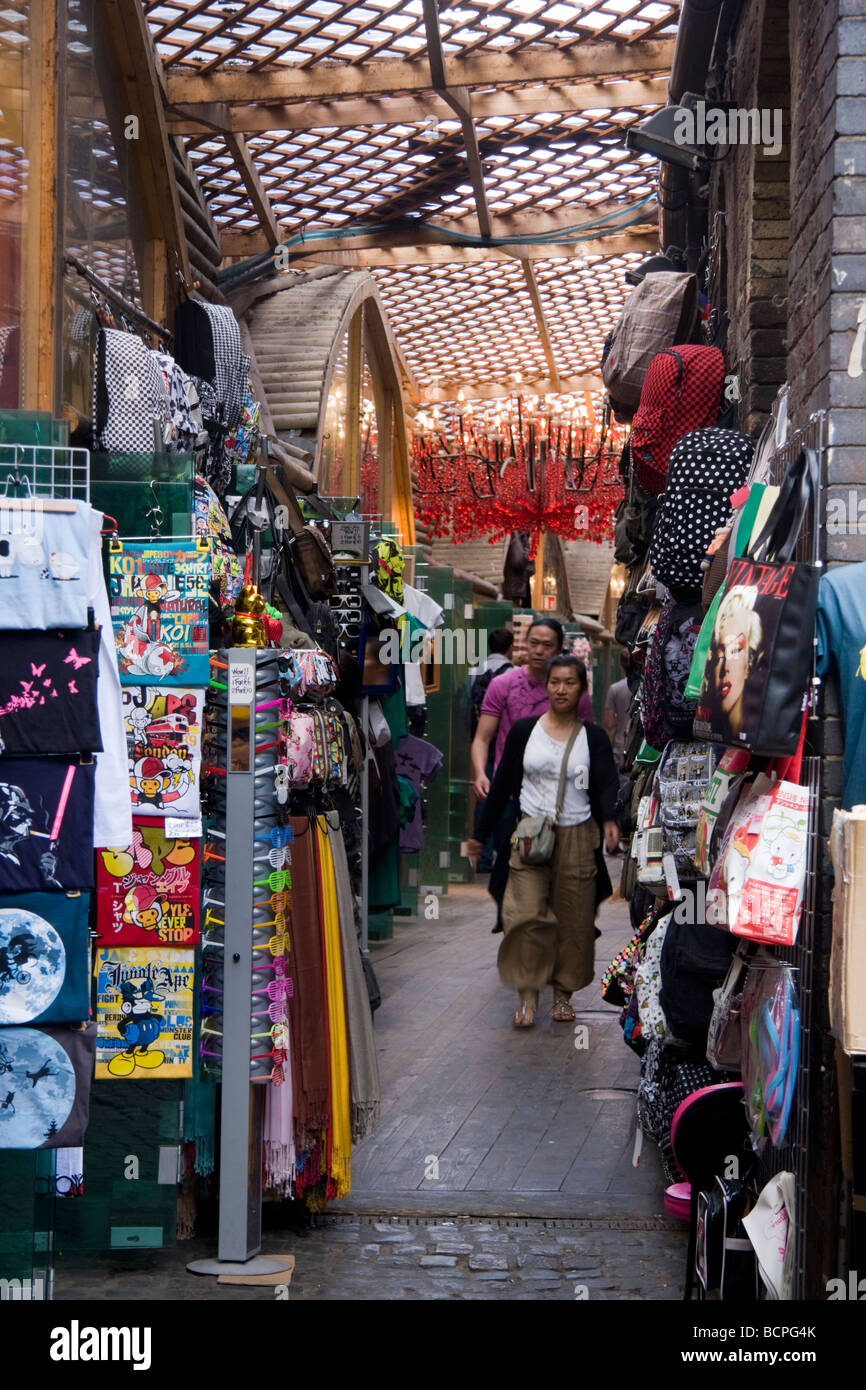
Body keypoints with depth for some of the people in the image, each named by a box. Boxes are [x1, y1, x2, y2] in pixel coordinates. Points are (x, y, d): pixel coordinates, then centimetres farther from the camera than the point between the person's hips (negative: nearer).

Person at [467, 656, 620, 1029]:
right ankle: (527, 994, -2)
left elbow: (607, 784, -8)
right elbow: (502, 785, 9)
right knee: (526, 914, -11)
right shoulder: (523, 730, 4)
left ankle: (563, 992, 18)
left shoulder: (593, 737, 3)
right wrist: (481, 834, 10)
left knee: (573, 919, 3)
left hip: (577, 838, 0)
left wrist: (608, 820, -29)